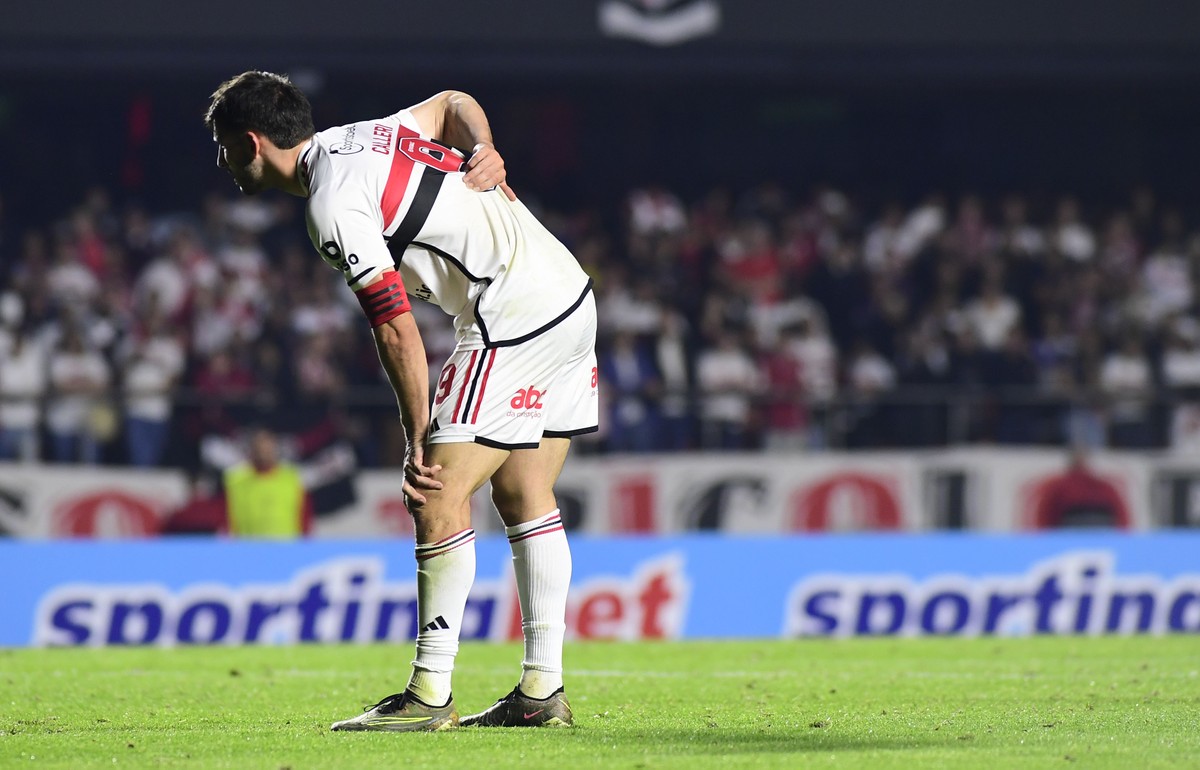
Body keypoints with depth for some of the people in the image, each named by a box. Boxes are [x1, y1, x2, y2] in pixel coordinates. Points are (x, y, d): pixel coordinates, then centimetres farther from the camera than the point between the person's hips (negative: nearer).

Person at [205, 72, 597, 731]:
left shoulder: (332, 205, -15)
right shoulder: (362, 135, 14)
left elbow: (397, 330, -18)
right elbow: (452, 103, 31)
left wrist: (418, 445, -13)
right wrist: (484, 152, 10)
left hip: (515, 317, -10)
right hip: (571, 291, 10)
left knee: (437, 497, -7)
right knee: (524, 497, 12)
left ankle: (430, 694, -5)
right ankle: (543, 691, 12)